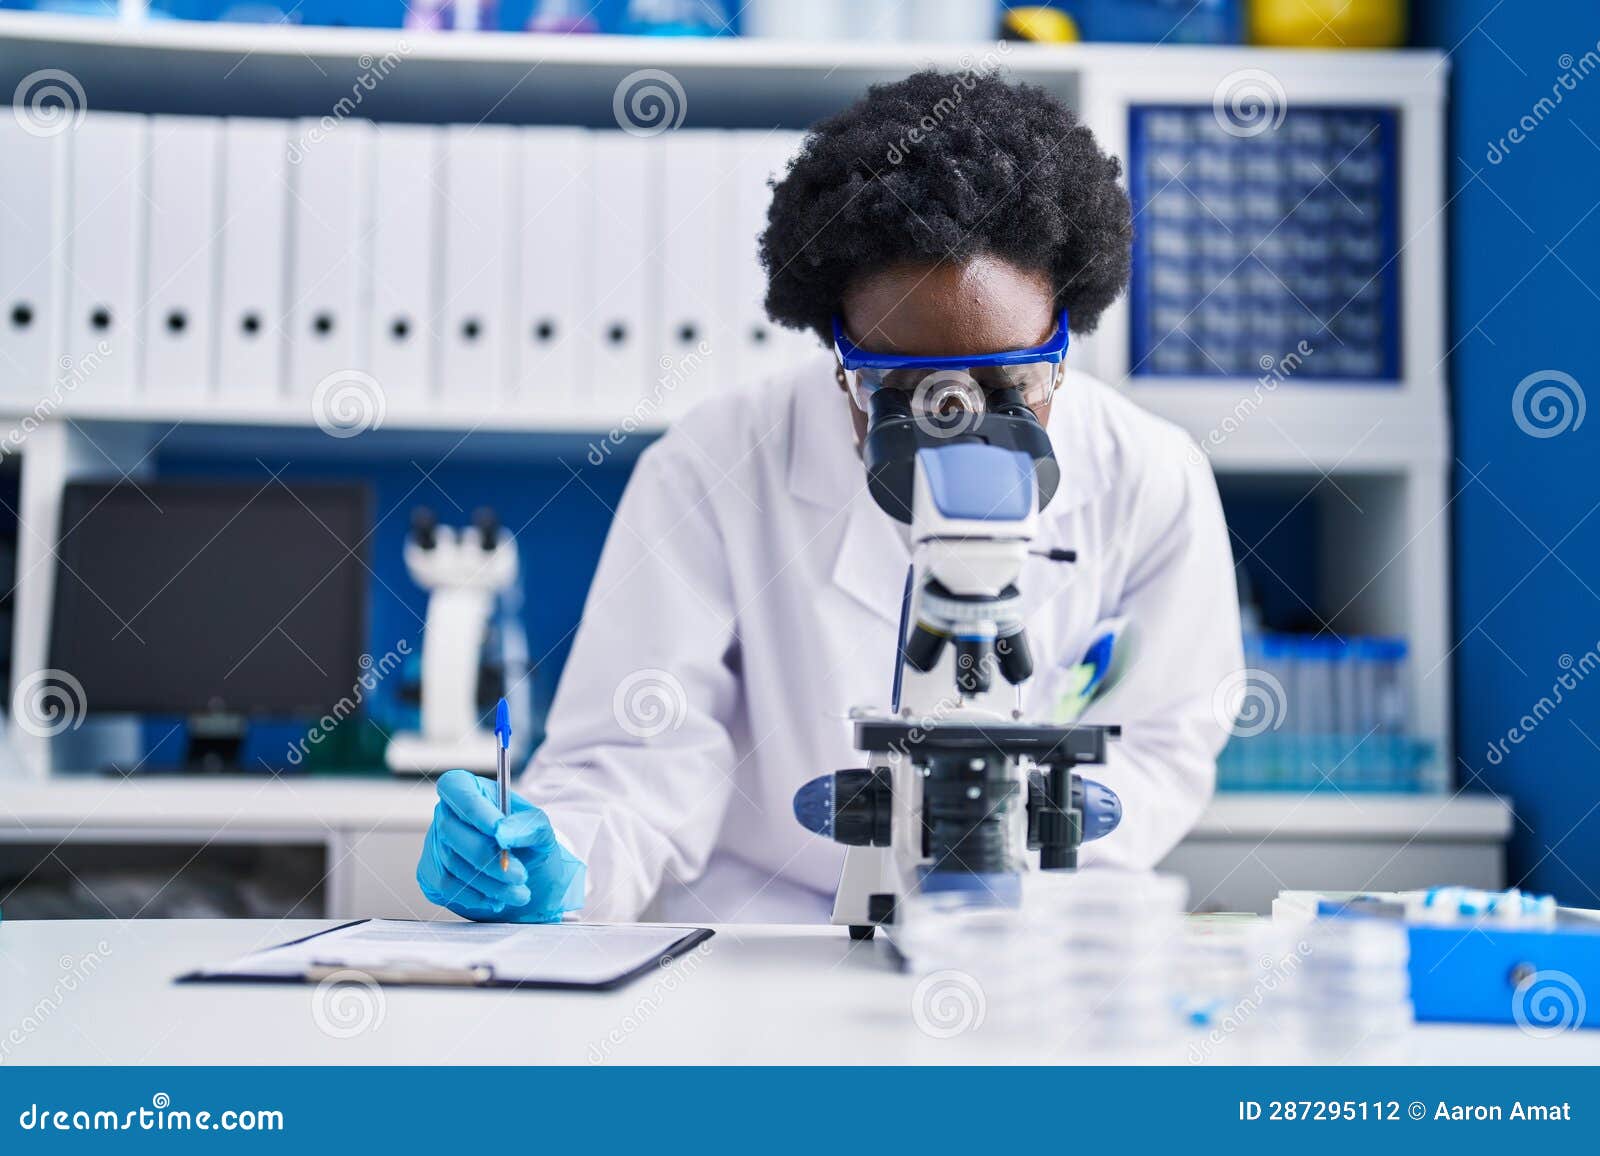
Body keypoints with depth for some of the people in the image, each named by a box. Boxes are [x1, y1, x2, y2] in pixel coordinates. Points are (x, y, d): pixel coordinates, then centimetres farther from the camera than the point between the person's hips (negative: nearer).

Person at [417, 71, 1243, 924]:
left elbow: (1162, 751, 4)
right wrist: (553, 870, -33)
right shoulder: (712, 475, -10)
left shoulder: (1152, 485, -5)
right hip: (755, 935, -1)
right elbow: (640, 761, -11)